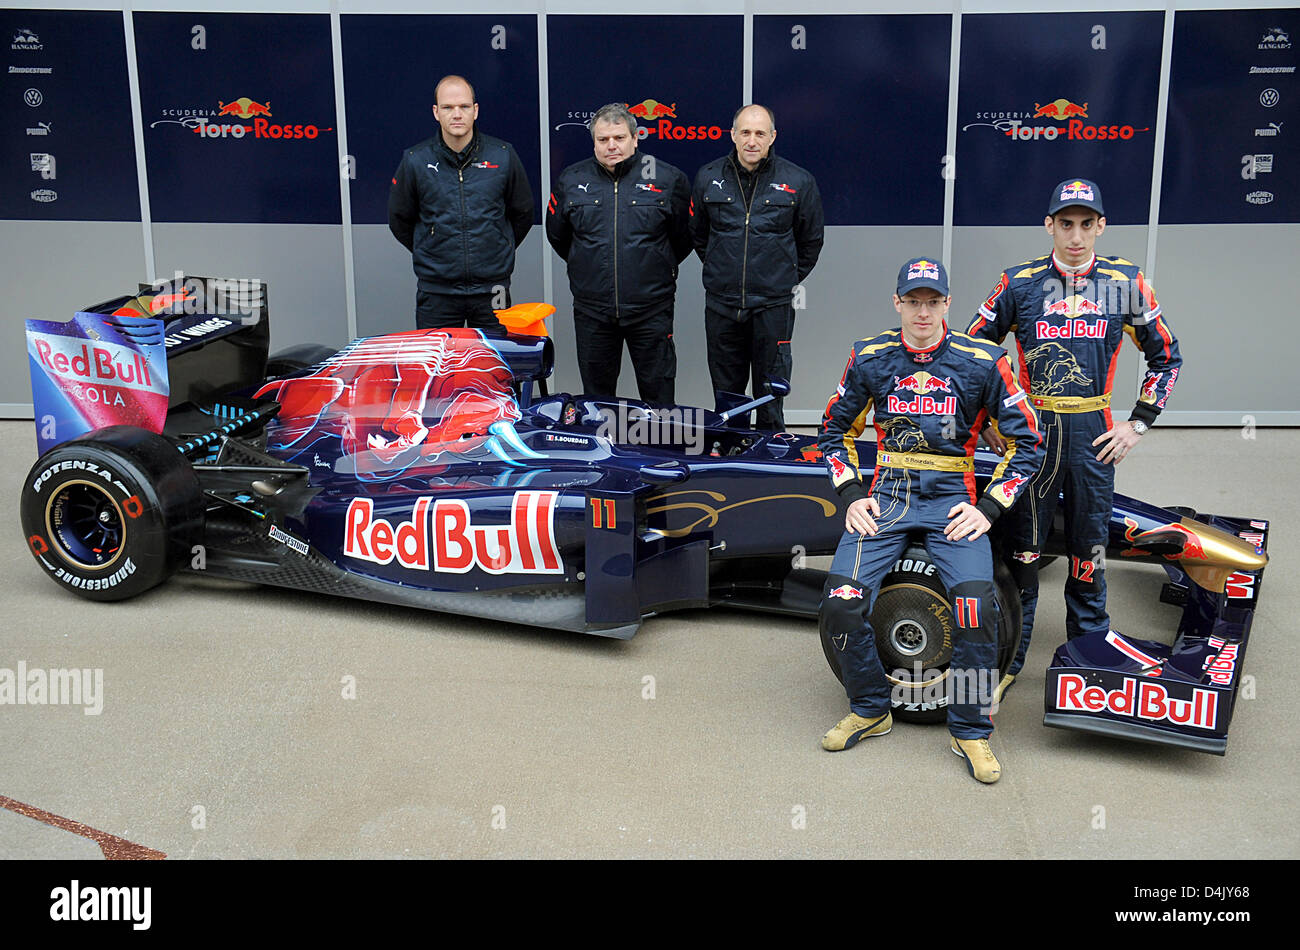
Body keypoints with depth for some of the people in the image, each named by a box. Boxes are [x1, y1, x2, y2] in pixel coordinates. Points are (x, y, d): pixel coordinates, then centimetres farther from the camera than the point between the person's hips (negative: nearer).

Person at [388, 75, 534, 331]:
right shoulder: (415, 160, -1)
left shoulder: (503, 156, 0)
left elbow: (522, 214, 14)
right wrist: (433, 254, 12)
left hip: (491, 290, 0)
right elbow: (399, 219, 12)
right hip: (436, 292, 0)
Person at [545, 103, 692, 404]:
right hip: (591, 309, 2)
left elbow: (684, 237, 9)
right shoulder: (570, 181, 3)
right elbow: (557, 236, 18)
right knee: (596, 394, 12)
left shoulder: (668, 179, -2)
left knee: (659, 398, 4)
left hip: (651, 309, -2)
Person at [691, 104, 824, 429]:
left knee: (770, 393, 4)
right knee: (726, 392, 12)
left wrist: (788, 279, 10)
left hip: (773, 305, -2)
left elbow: (811, 240, 11)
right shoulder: (708, 177, 4)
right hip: (721, 304, 2)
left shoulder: (798, 181, -2)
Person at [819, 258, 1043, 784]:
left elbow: (1027, 441, 4)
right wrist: (852, 495, 3)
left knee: (977, 604, -25)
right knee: (841, 603, -18)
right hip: (886, 493, 2)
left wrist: (988, 507, -6)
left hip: (952, 498, -1)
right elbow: (835, 430, 16)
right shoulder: (869, 358, 4)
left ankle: (971, 730, -2)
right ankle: (869, 710, 9)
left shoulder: (982, 363, -2)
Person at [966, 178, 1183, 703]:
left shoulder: (1126, 282, 2)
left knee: (1089, 551, 9)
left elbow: (1166, 356, 12)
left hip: (1094, 436, 1)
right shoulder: (1019, 282, 0)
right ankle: (1007, 657, 16)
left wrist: (1138, 423, 5)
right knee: (1020, 548, 3)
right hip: (1029, 431, -1)